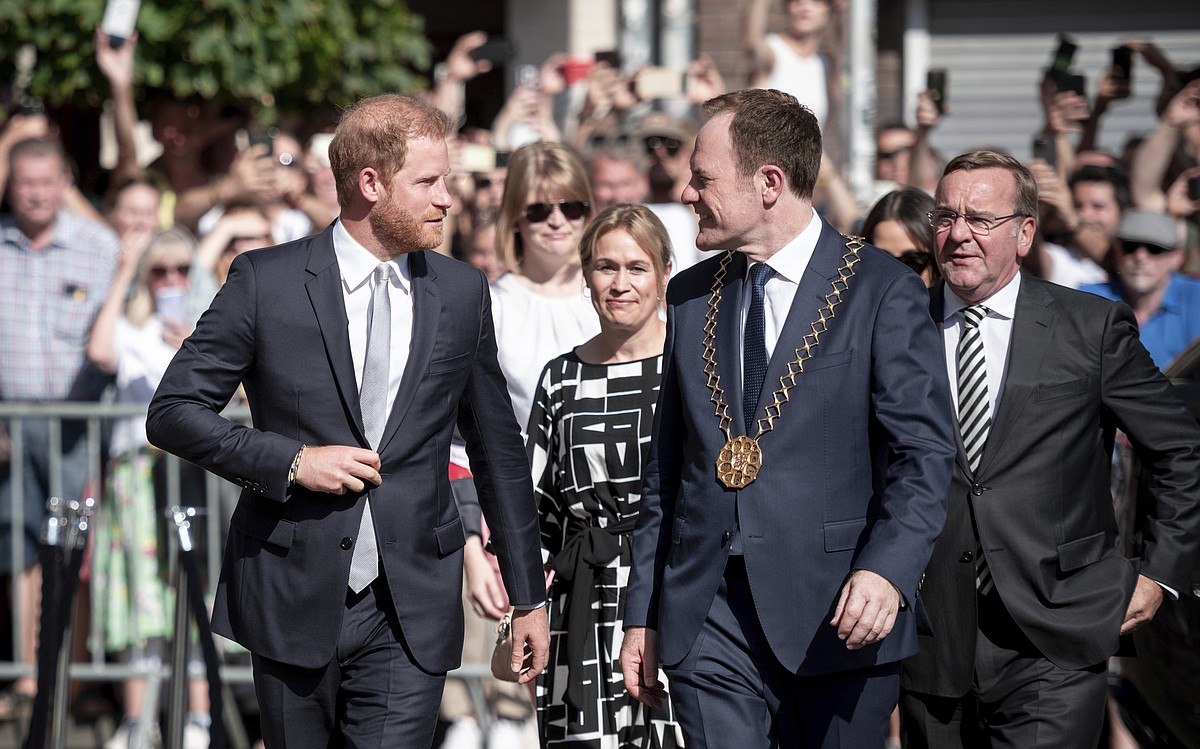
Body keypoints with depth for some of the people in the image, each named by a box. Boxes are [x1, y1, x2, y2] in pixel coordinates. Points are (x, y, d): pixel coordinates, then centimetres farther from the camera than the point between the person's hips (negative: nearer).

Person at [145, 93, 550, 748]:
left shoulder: (461, 293, 7)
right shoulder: (266, 281, -3)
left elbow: (497, 448, 14)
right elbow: (172, 411, -2)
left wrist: (527, 595, 15)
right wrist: (290, 461, -14)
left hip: (411, 615, 1)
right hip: (294, 596, -1)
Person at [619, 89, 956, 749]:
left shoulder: (883, 292, -3)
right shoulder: (689, 297, 14)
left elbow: (924, 454, -8)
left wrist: (887, 570, -25)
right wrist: (643, 616, 13)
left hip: (836, 618, -4)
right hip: (710, 619, 4)